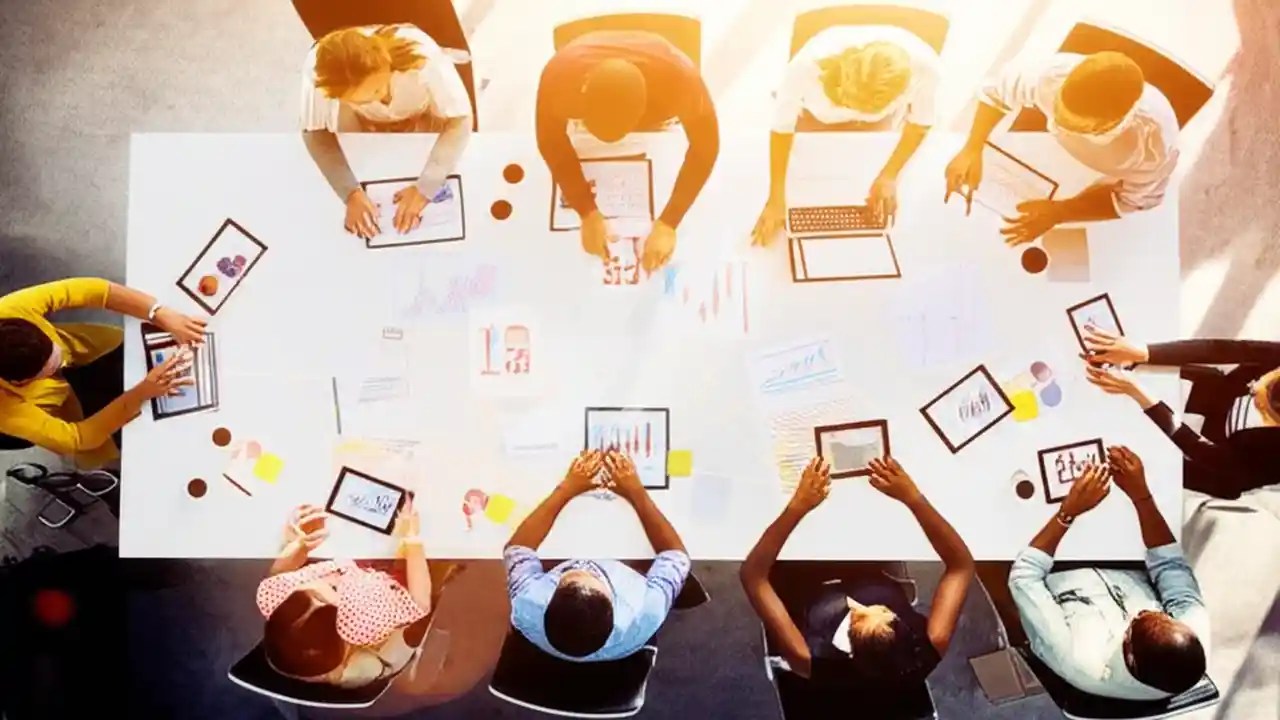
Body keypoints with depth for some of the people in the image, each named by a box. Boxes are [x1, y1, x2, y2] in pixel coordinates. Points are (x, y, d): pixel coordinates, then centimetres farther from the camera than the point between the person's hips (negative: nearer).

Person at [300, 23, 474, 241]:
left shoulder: (422, 55, -43)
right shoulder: (317, 68, -38)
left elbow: (460, 120, -34)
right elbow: (315, 132, -25)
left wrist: (424, 189, -42)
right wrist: (352, 194, -38)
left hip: (424, 113, -1)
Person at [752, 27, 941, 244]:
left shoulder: (924, 65, -40)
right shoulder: (808, 64, -45)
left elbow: (920, 121, -16)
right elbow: (782, 126, -26)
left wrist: (889, 175, -19)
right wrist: (776, 199, -24)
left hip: (879, 119, 1)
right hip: (816, 114, 0)